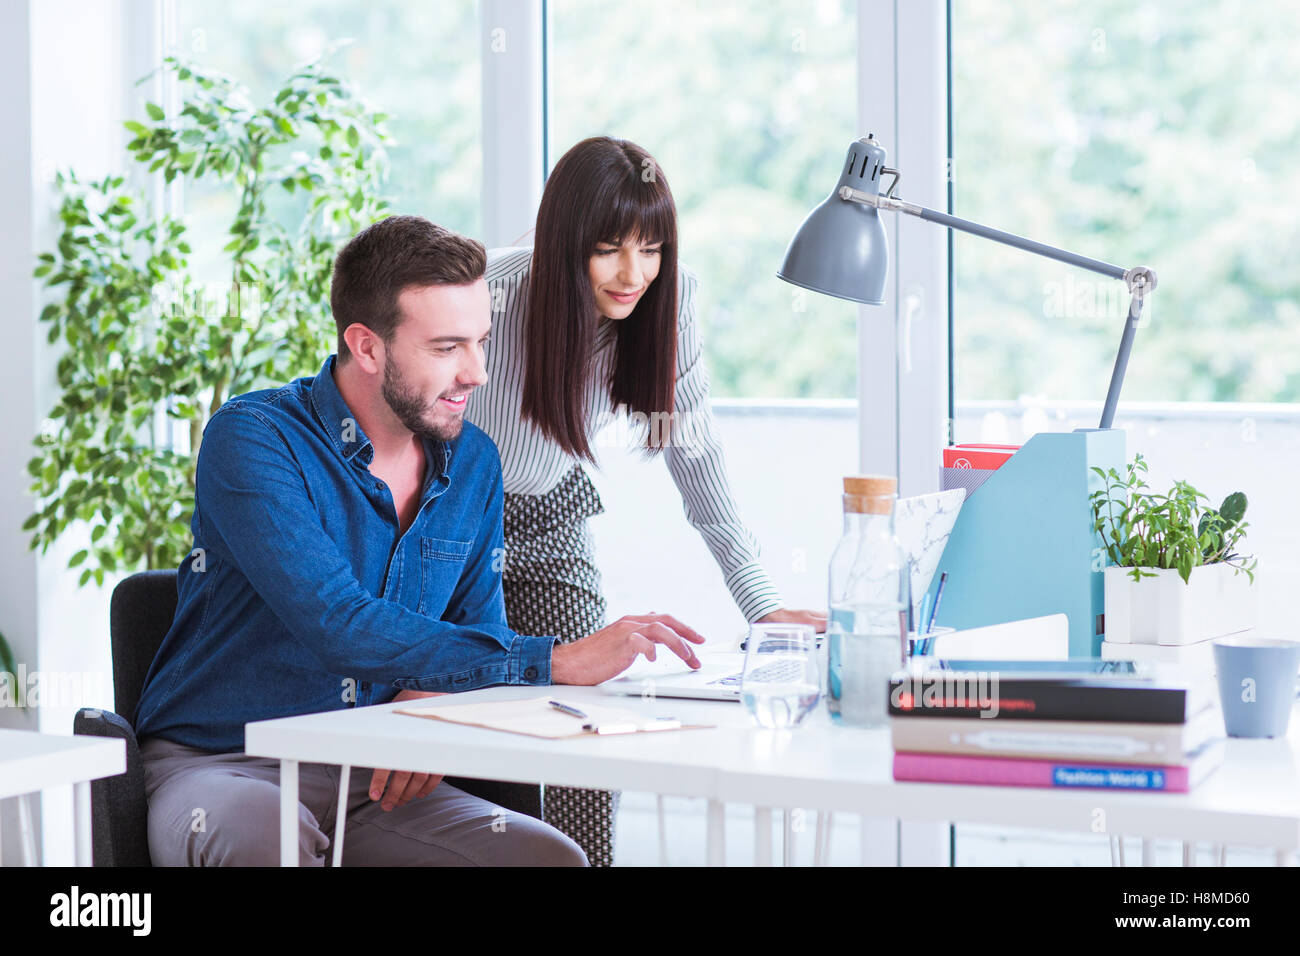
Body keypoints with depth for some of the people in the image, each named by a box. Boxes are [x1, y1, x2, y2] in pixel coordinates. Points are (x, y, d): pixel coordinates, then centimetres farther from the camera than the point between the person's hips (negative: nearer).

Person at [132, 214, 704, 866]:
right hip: (217, 765, -5)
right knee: (269, 843, -40)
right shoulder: (253, 439, -15)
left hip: (374, 782, 5)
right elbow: (340, 628, -27)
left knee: (553, 858, -20)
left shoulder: (472, 463, 7)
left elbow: (480, 639, 13)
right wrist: (557, 661, -28)